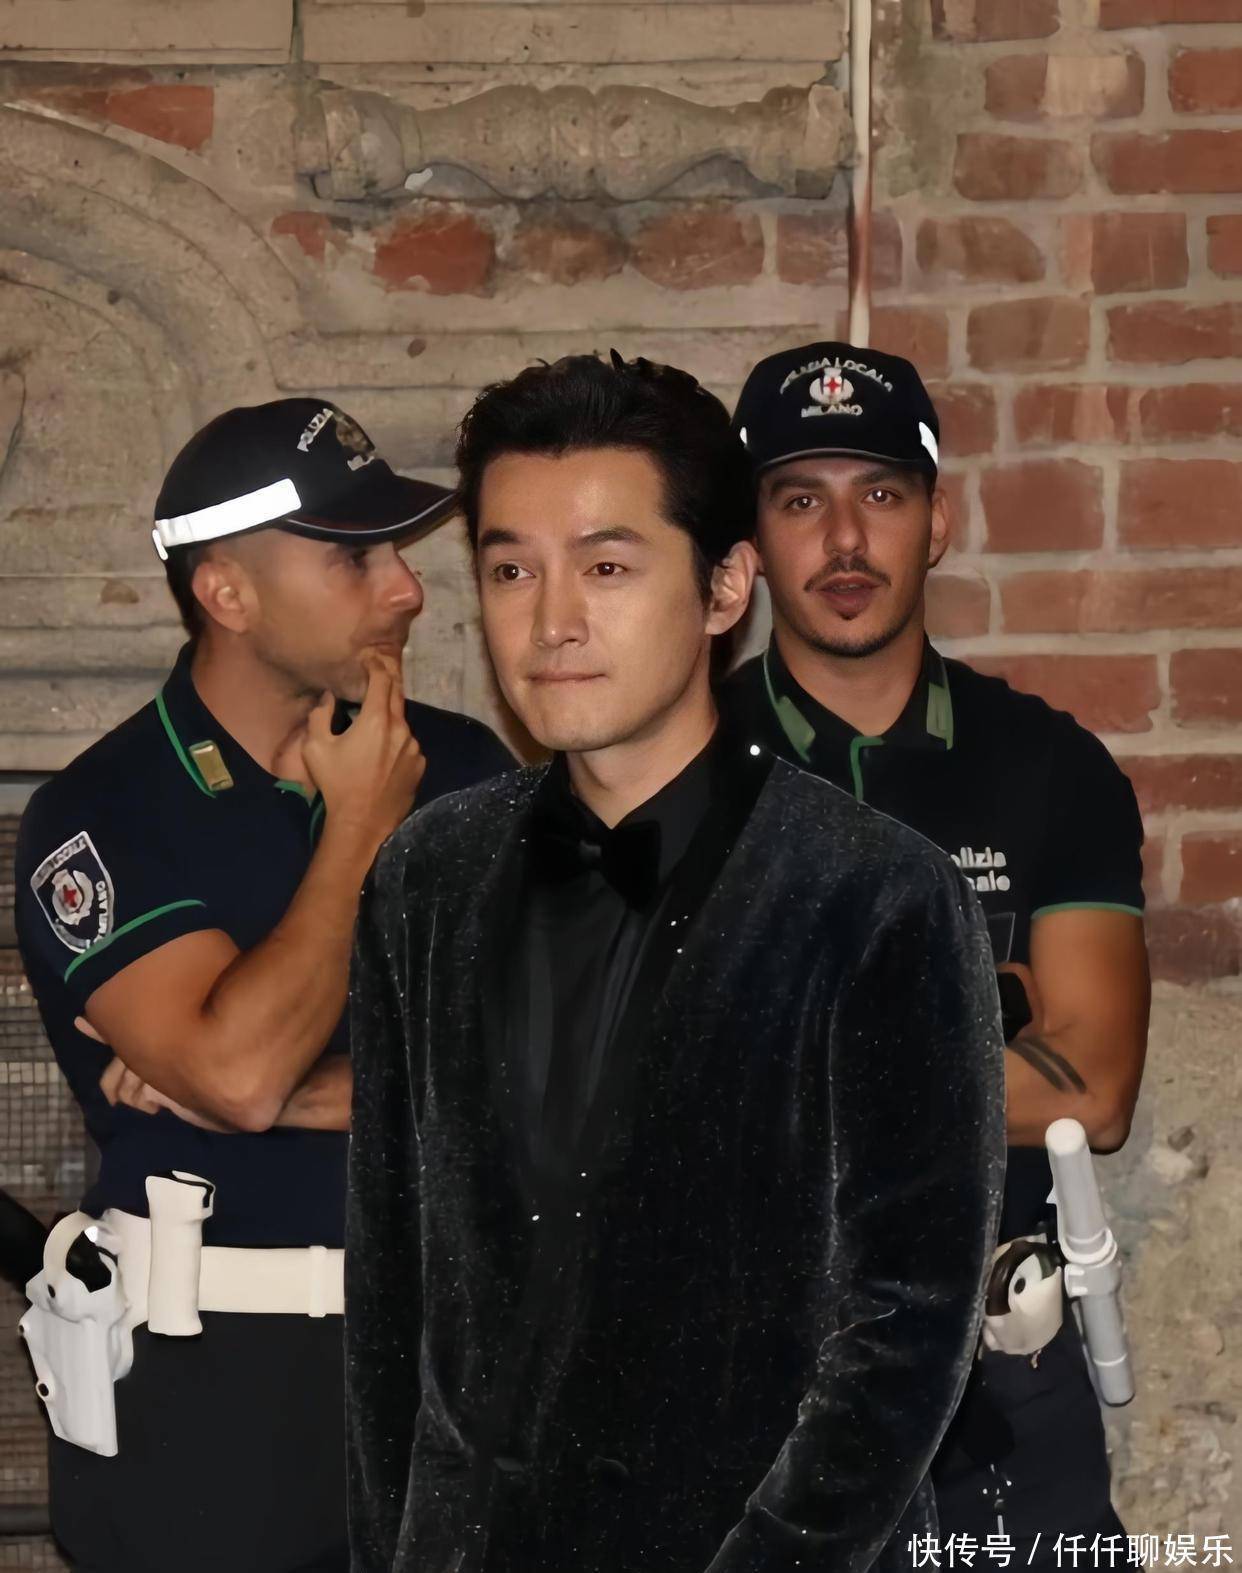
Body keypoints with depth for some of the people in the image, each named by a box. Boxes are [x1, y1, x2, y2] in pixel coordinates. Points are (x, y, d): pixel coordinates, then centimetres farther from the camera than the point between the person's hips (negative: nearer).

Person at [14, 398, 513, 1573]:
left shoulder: (462, 769, 1)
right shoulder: (96, 818, -10)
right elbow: (240, 1074, -23)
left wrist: (304, 1093, -17)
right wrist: (361, 823, -14)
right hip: (209, 1370, -3)